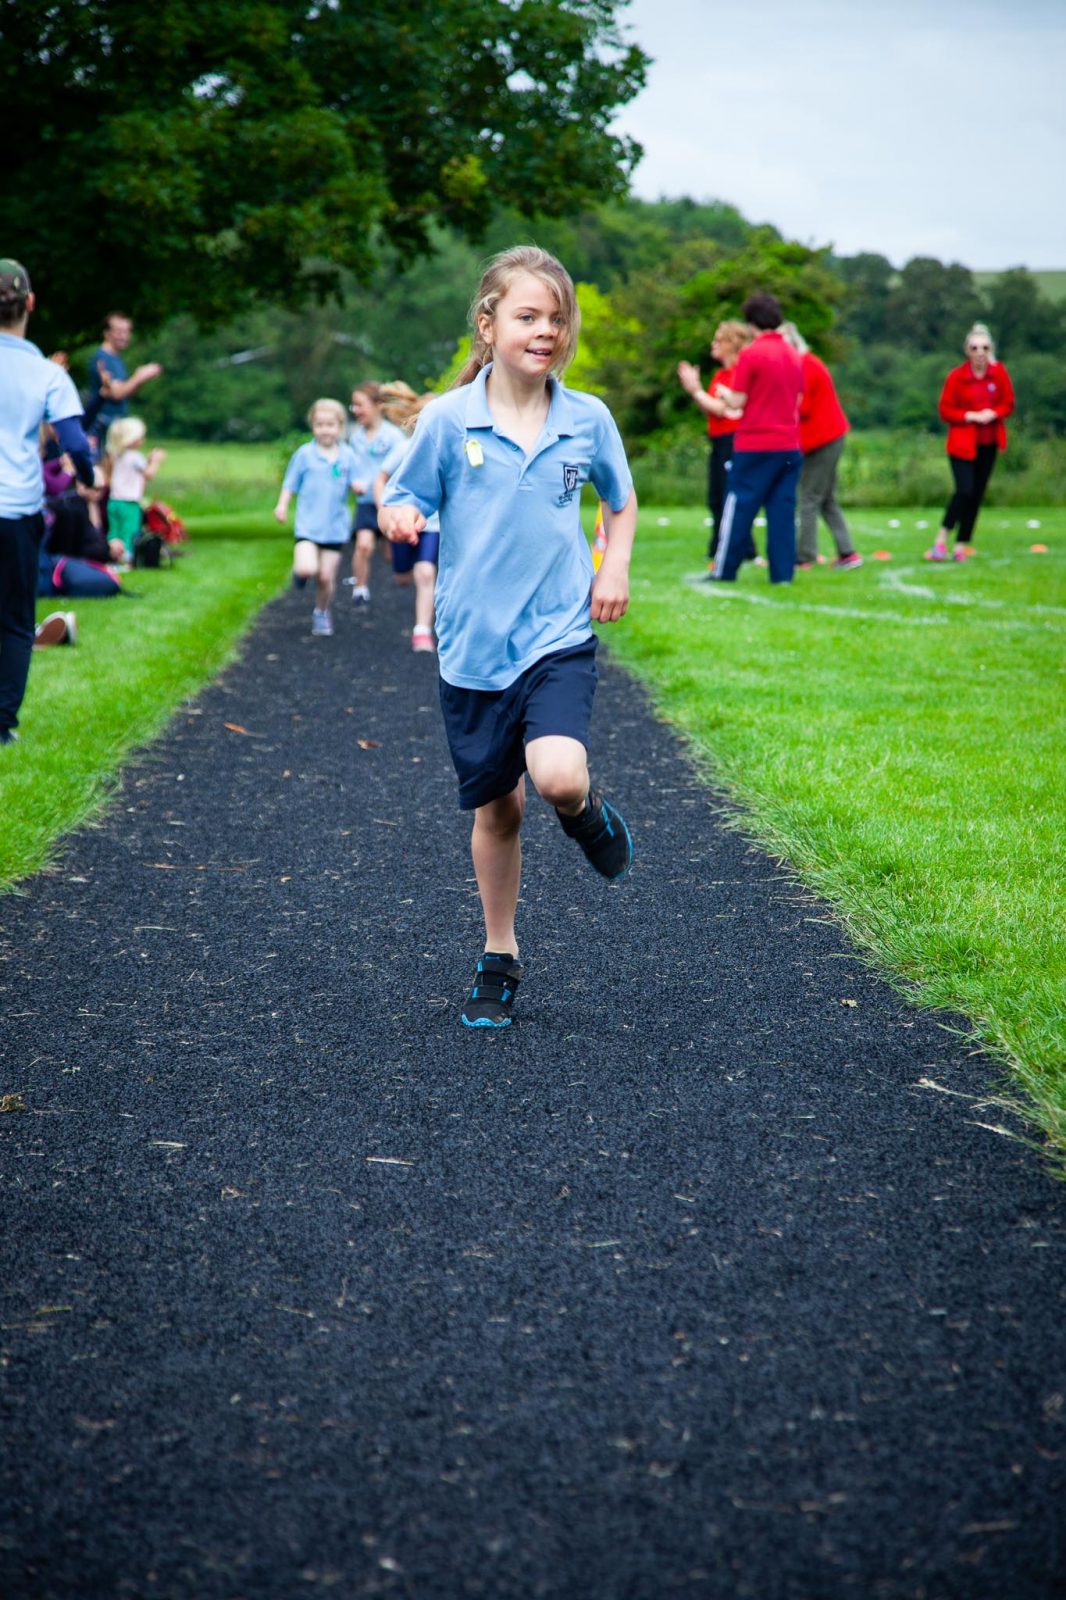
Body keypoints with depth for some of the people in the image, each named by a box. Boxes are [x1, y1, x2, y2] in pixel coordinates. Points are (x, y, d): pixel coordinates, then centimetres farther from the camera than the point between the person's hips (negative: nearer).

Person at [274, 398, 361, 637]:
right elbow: (291, 483, 4)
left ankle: (322, 614, 28)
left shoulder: (347, 455, 2)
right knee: (308, 569, -20)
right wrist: (282, 505, -9)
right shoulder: (305, 454, -2)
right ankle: (299, 570, 18)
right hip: (308, 525, -1)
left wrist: (358, 485, -19)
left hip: (335, 527, 1)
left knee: (326, 577, 3)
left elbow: (354, 482, 5)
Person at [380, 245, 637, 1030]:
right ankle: (500, 957, 28)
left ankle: (589, 811, 14)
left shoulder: (588, 419, 0)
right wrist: (398, 519, -22)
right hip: (473, 643, 0)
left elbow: (622, 500, 17)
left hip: (559, 635, 0)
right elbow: (404, 503, 1)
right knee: (496, 808, 10)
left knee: (557, 777, -24)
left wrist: (615, 568, 2)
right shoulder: (448, 419, -5)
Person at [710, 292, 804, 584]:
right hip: (789, 445, 5)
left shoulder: (750, 354, -10)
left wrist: (723, 391, 10)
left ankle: (724, 571, 5)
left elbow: (736, 403, -9)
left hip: (754, 445, -5)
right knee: (783, 509, 5)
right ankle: (782, 572, 2)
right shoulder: (794, 357, 9)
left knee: (739, 506, 1)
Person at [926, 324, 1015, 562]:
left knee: (977, 494, 4)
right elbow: (945, 410, -6)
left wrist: (993, 413, -14)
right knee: (965, 490, -18)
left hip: (988, 444, 4)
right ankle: (941, 541, -5)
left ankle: (961, 547, 11)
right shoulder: (956, 376, -9)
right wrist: (970, 416, -20)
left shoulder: (999, 373, -1)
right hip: (962, 443, -4)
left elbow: (1008, 404, 7)